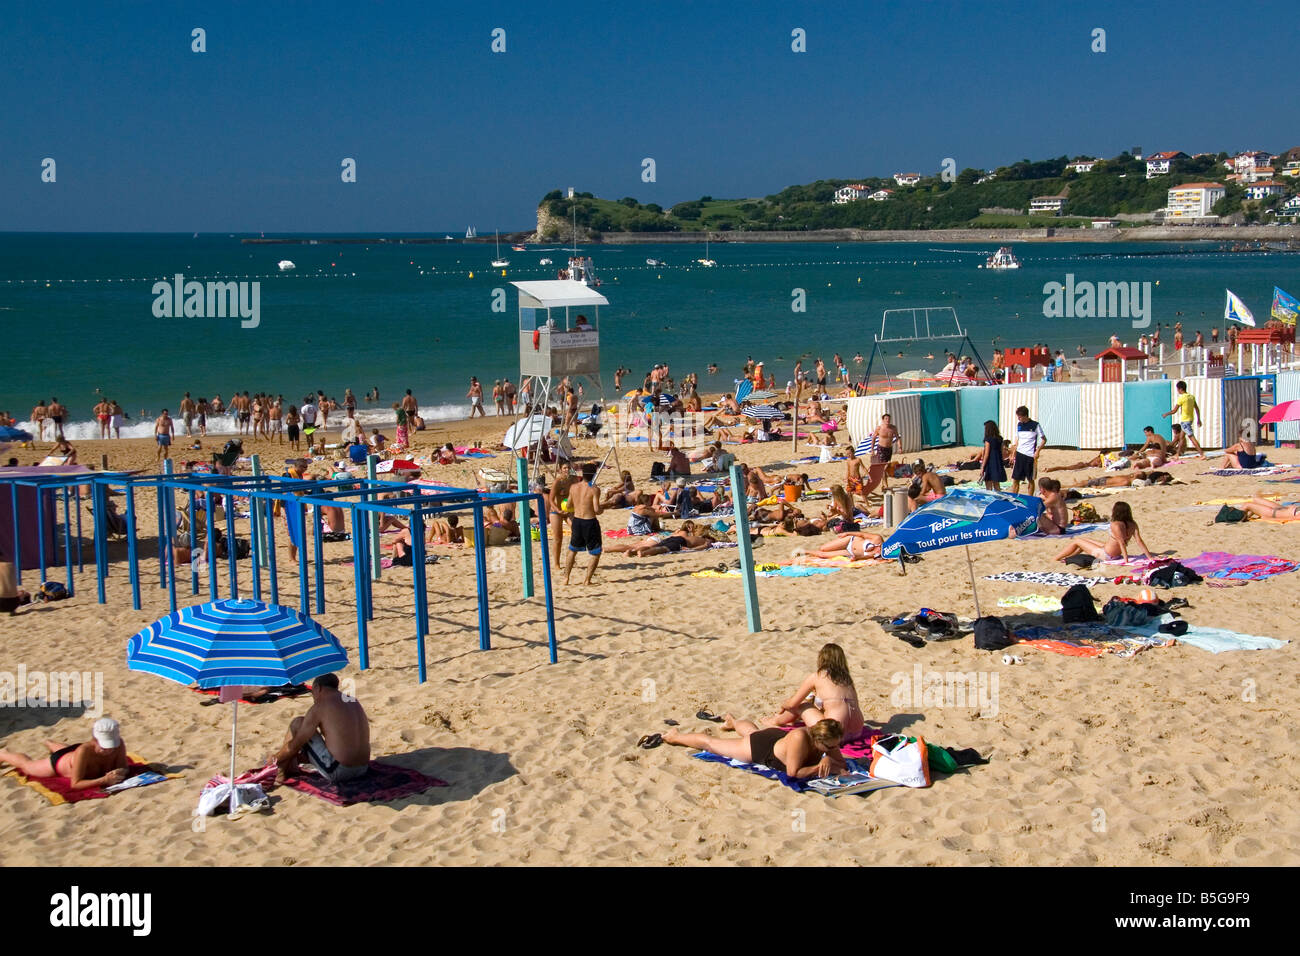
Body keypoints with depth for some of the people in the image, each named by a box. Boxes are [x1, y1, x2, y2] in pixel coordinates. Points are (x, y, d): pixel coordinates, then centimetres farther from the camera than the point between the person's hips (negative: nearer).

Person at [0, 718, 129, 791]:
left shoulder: (119, 745, -38)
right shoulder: (84, 751, -49)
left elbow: (124, 769, -24)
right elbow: (75, 784, -45)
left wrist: (119, 774, -49)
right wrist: (104, 780, -57)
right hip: (59, 762, -5)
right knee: (25, 763, 25)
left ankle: (49, 743, 74)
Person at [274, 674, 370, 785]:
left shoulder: (319, 707, -6)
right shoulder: (355, 702, 15)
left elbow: (295, 745, -3)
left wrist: (276, 759, 16)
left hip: (337, 771, -8)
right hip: (362, 769, 8)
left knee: (297, 723, 8)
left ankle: (281, 772, 18)